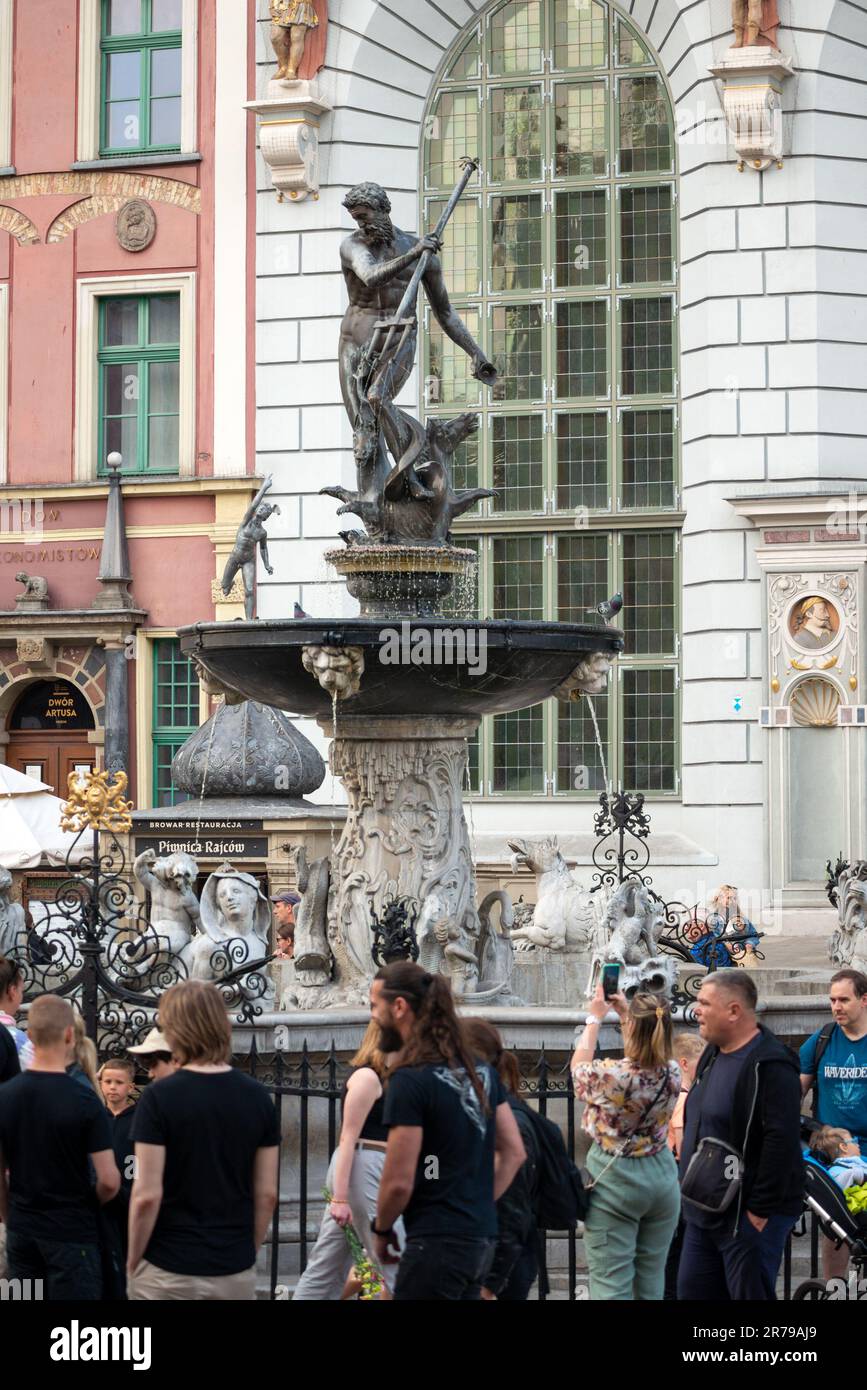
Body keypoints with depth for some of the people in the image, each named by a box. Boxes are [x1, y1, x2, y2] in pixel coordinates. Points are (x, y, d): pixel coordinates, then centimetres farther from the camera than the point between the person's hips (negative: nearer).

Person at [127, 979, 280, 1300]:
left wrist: (133, 1262, -2)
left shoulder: (158, 1099, -12)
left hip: (168, 1273, -4)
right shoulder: (258, 1098, 1)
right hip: (235, 1271, 4)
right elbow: (267, 1195, 4)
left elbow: (147, 1196, -13)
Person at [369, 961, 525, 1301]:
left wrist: (381, 1230, 2)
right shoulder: (480, 1070, 10)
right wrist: (479, 1203, 14)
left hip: (438, 1245, -8)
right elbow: (514, 1153, 15)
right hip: (482, 1238, 8)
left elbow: (399, 1182, -15)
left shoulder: (410, 1080, -15)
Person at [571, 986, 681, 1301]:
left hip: (614, 1178, -5)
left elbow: (579, 1066, 4)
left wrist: (594, 1019, 15)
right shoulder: (672, 1073, -7)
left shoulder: (610, 1075, -20)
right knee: (651, 1279, 12)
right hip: (661, 1177, 5)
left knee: (610, 1284, -3)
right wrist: (626, 1012, 21)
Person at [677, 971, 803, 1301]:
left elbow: (781, 1141, -24)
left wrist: (760, 1210, -22)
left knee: (750, 1295, -3)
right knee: (692, 1291, 12)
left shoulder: (769, 1066, -19)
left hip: (748, 1216, -10)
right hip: (705, 1212, 10)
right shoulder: (713, 1054, 12)